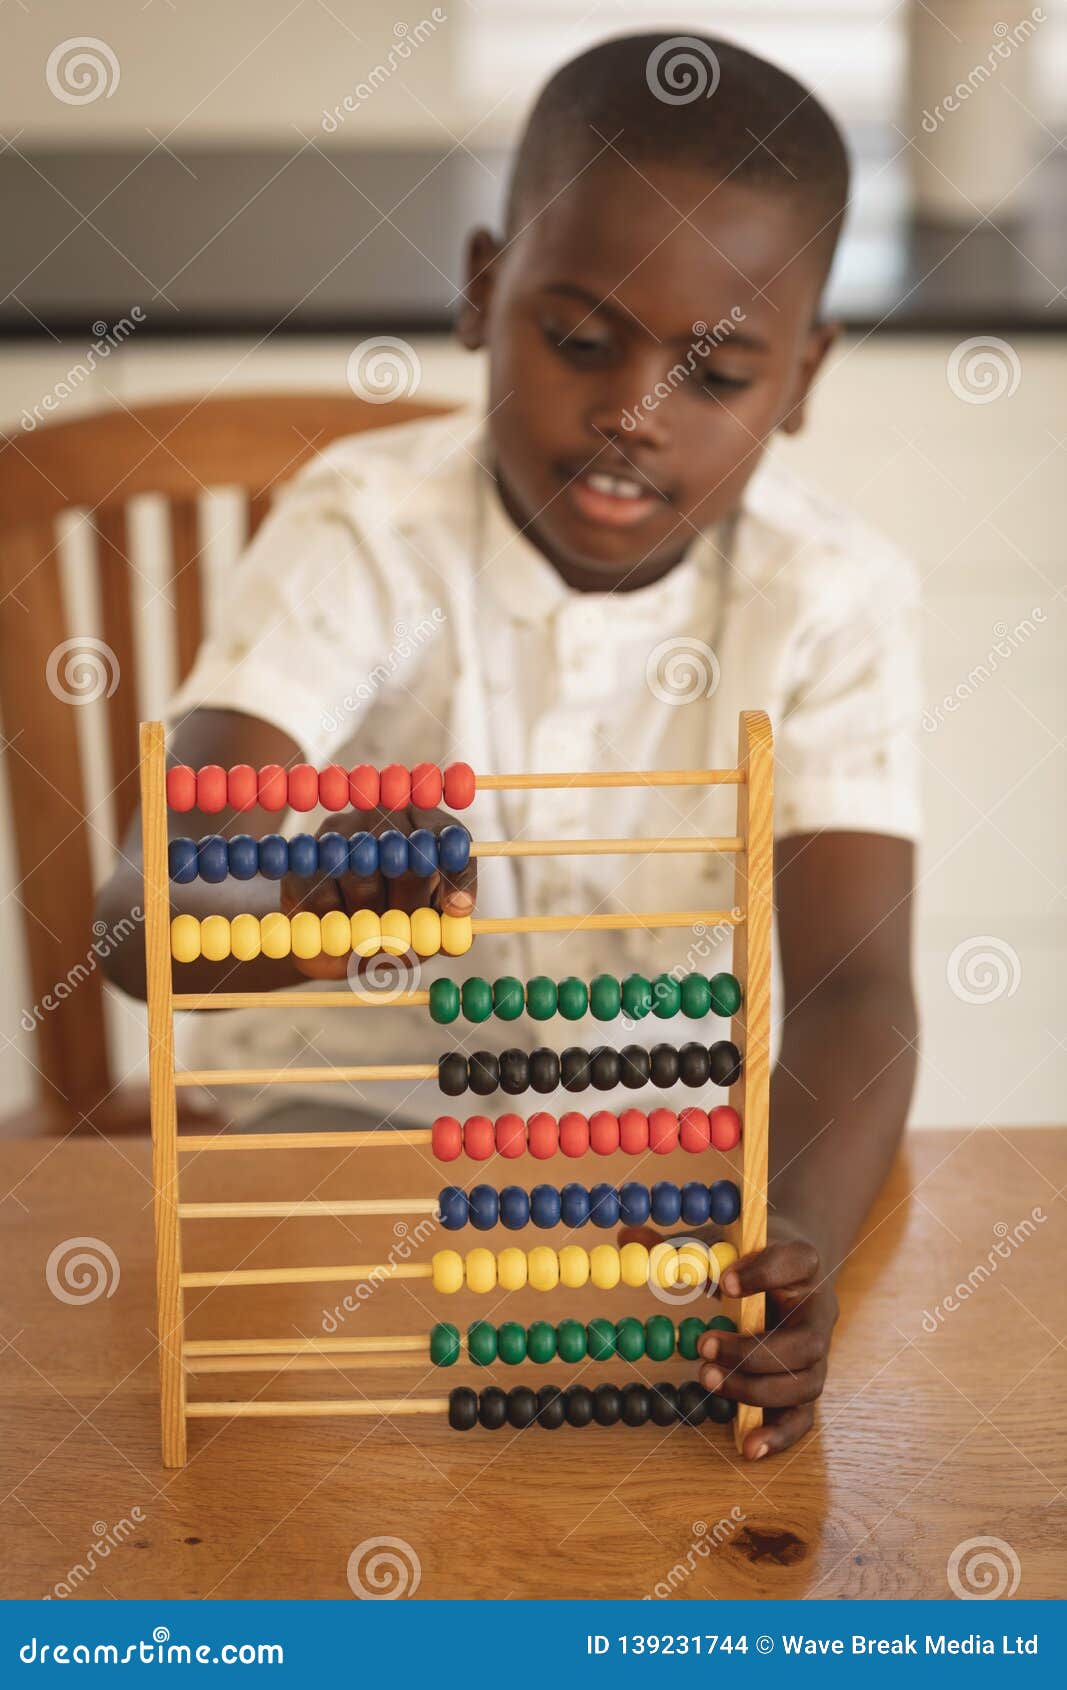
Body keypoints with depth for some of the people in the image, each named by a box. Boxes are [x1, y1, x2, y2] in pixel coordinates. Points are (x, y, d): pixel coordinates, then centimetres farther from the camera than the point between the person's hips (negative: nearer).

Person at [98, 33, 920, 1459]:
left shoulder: (832, 600, -11)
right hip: (360, 1112, 0)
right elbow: (144, 911, -27)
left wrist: (793, 1241, -41)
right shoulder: (366, 532, -16)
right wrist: (296, 915, -52)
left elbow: (851, 983, -20)